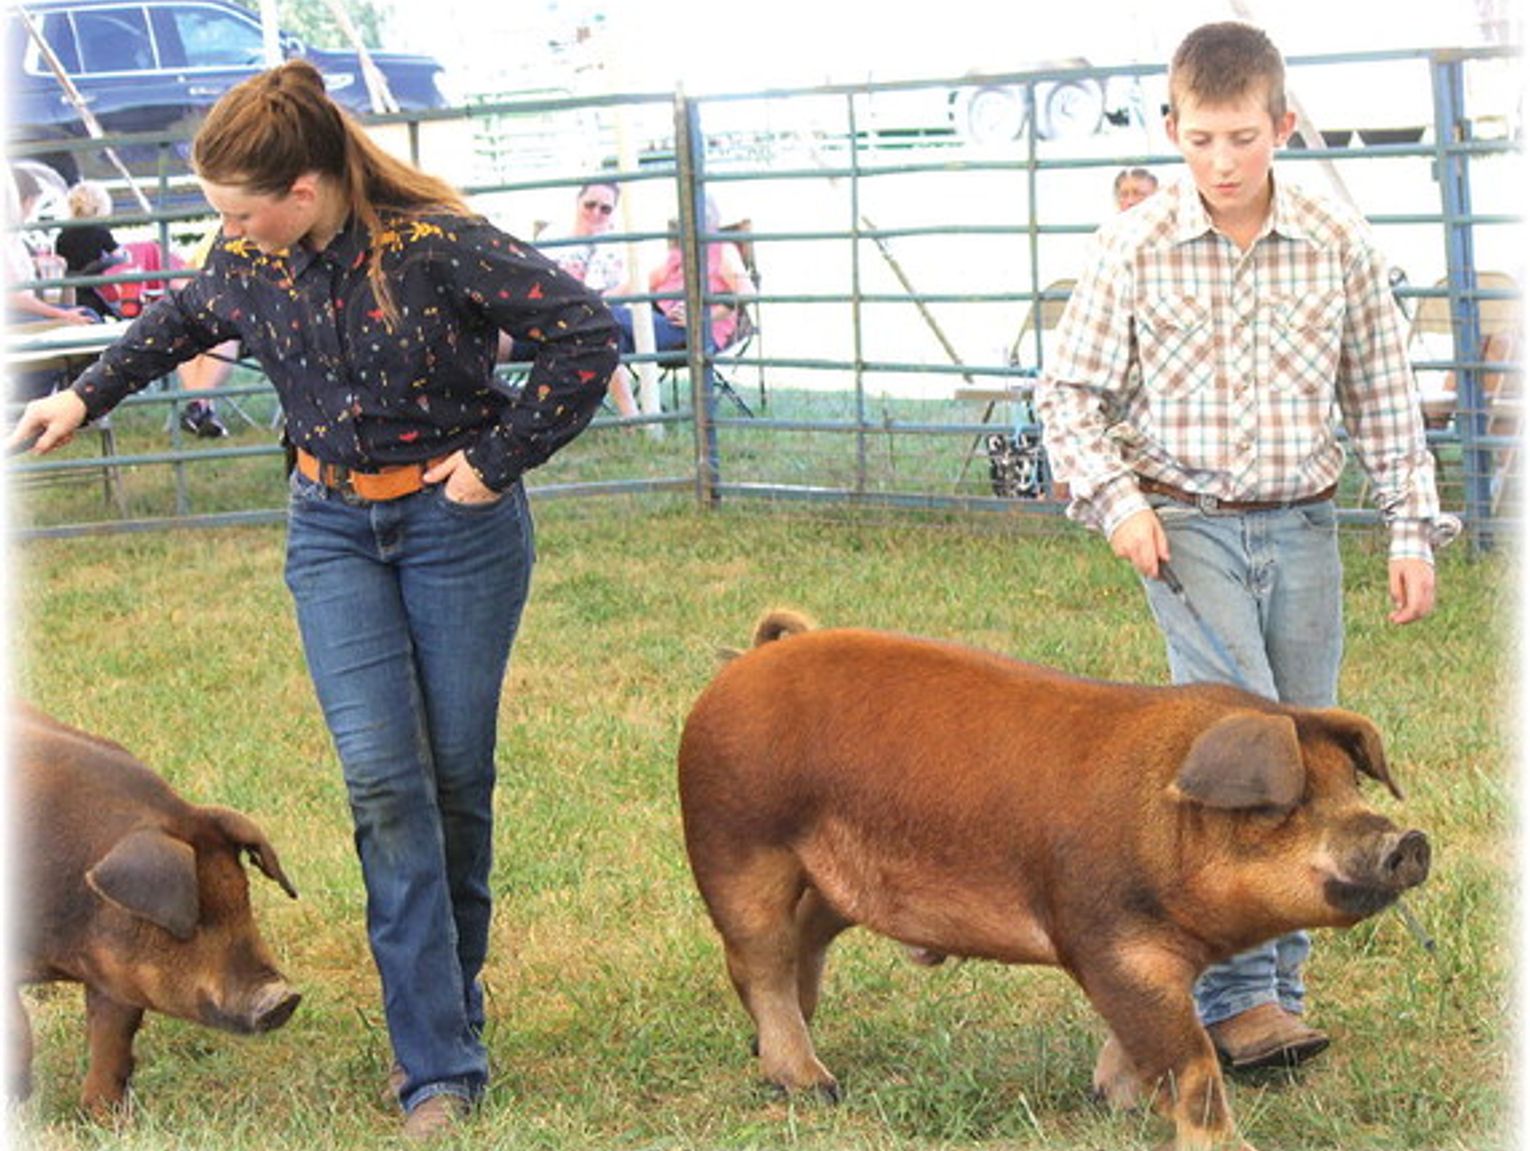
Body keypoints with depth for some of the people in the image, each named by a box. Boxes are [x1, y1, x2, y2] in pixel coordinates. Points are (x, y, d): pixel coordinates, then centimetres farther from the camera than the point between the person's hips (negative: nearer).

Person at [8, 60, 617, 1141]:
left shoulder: (441, 246, -22)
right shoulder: (250, 261, -5)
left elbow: (589, 332, -18)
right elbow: (181, 322, 19)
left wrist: (501, 458, -14)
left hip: (457, 524, -3)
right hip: (333, 531, 3)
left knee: (456, 774, 5)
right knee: (383, 776, -8)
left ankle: (451, 999, 28)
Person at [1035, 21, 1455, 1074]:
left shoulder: (1341, 247, 0)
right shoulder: (1135, 248, -5)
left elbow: (1385, 402, 8)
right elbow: (1070, 392, 2)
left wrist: (1414, 529, 4)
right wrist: (1114, 498, -12)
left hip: (1301, 527, 3)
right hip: (1186, 524, -3)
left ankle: (1276, 987, 17)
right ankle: (1233, 995, -14)